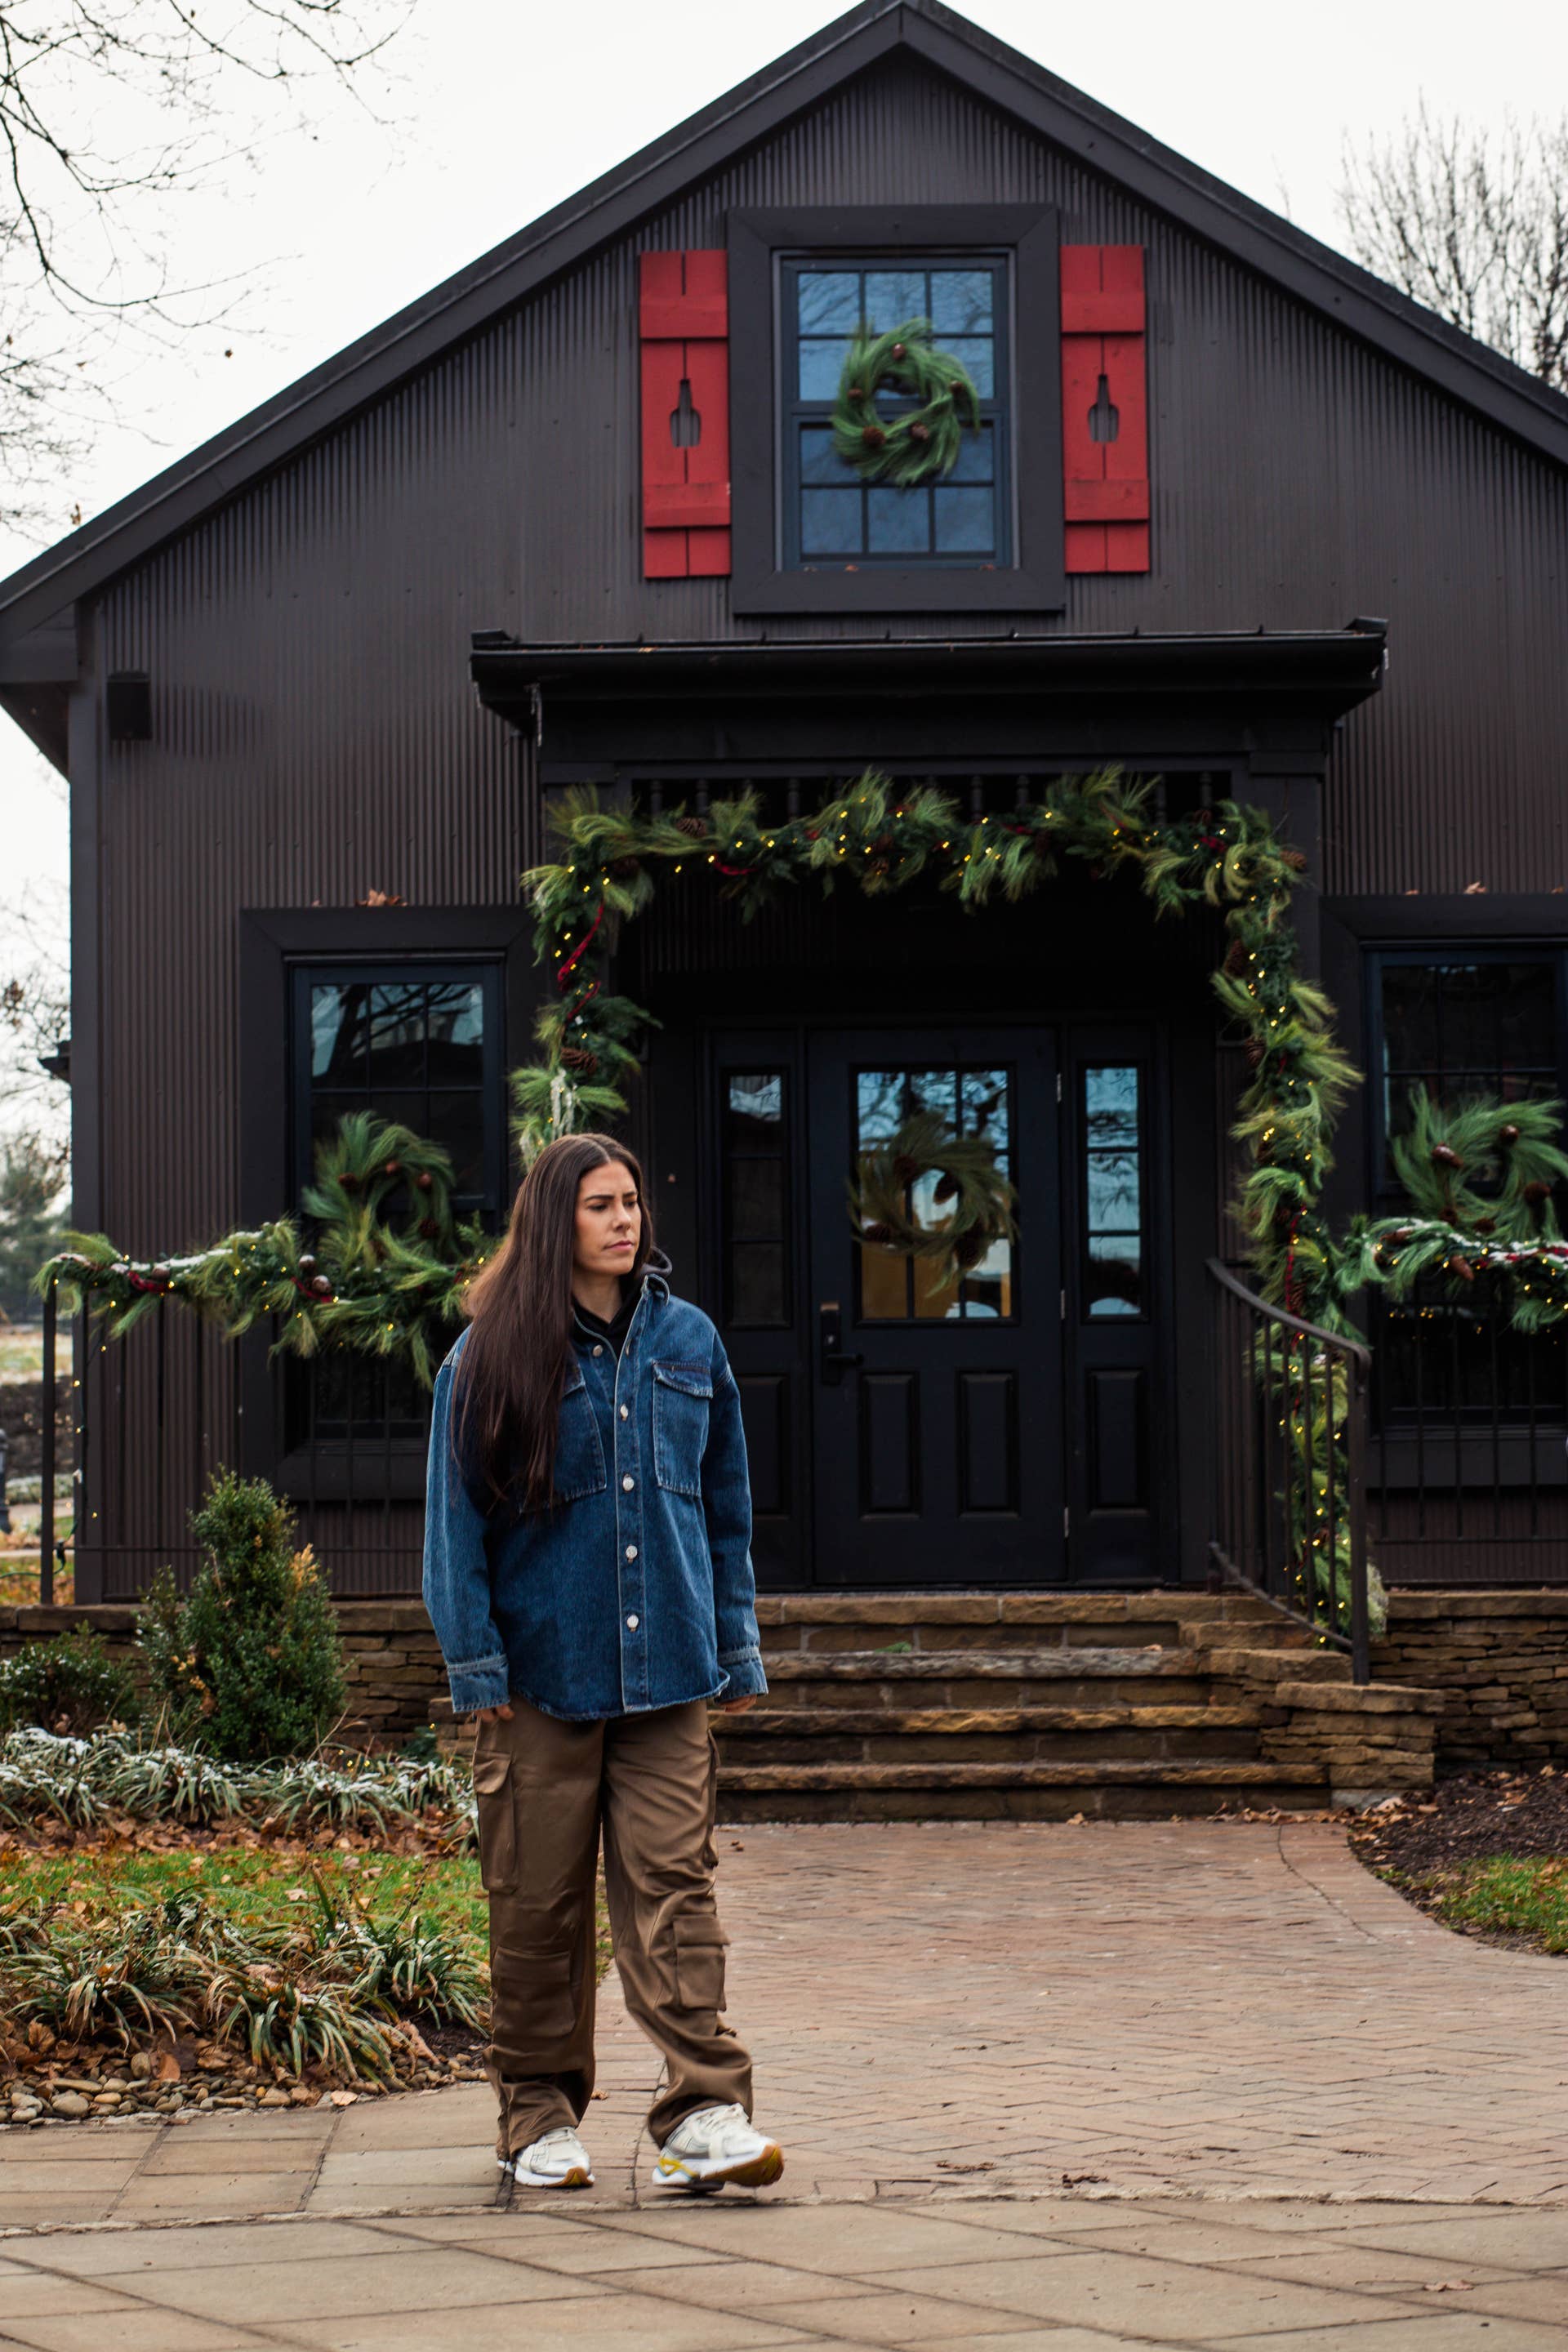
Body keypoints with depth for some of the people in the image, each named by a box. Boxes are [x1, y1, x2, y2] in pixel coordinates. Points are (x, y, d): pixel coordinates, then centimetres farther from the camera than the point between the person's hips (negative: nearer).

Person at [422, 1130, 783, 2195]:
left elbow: (726, 1504, 17)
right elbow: (459, 1518, 2)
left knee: (673, 1883, -7)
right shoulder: (494, 1356, 1)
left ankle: (706, 2109, -9)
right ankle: (540, 2114, 16)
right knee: (540, 1900, 4)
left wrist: (736, 1647, 14)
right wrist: (477, 1665, -4)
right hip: (542, 1671, -1)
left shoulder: (687, 1341, 11)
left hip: (666, 1670, 2)